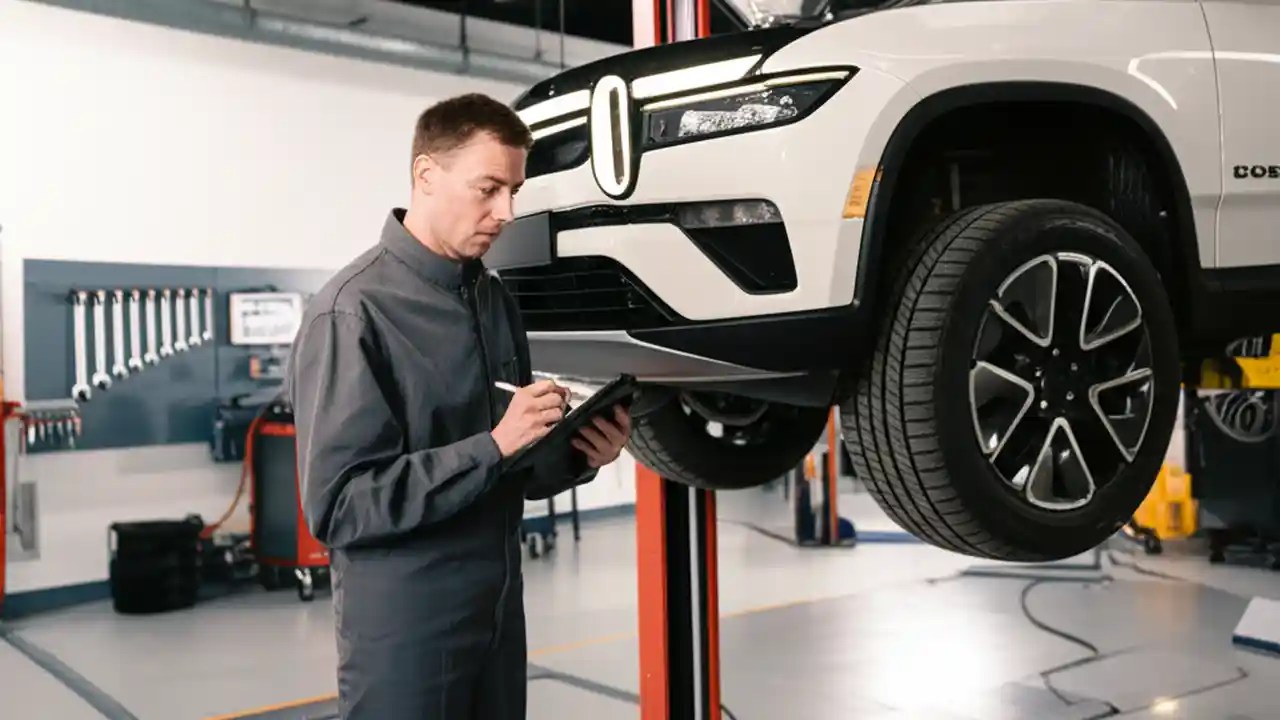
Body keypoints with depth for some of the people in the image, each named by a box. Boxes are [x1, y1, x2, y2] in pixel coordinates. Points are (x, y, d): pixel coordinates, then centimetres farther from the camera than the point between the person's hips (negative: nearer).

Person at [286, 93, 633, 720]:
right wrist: (493, 447, -25)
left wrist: (577, 456, -6)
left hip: (502, 612, 7)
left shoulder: (494, 298, 7)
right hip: (404, 627, -7)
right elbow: (338, 504, -21)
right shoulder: (352, 313, -17)